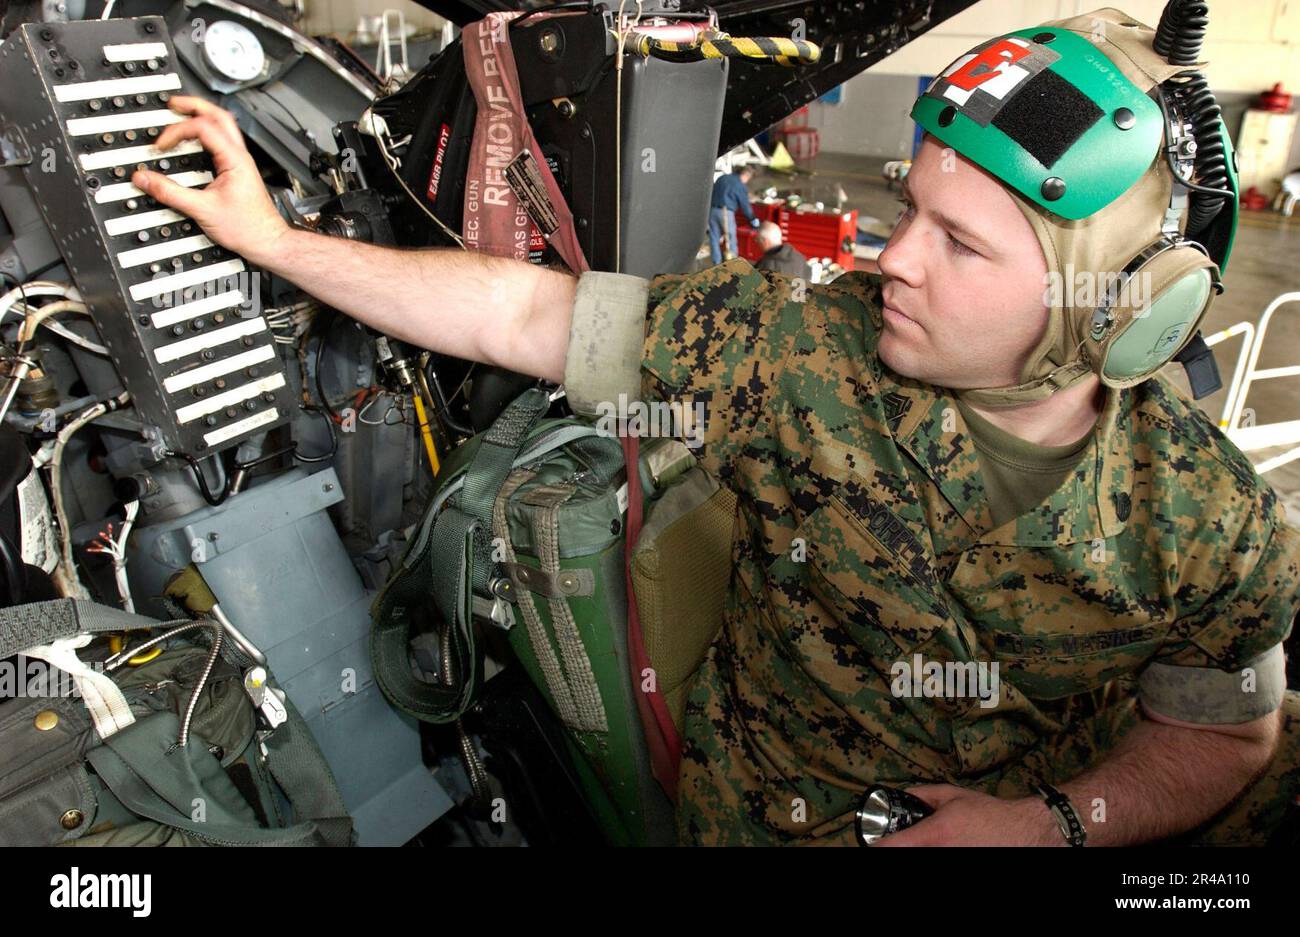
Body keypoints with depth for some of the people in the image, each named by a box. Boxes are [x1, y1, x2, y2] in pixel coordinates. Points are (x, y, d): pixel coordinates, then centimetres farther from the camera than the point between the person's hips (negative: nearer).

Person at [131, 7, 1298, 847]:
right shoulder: (797, 351, -21)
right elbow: (520, 313, -17)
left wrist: (1062, 821, -19)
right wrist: (273, 237, -15)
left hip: (1071, 818, 3)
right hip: (787, 815, -2)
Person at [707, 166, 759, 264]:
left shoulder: (722, 178, 15)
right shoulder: (741, 186, -3)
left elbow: (712, 193, 19)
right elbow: (745, 205, 1)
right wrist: (752, 219, 14)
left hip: (712, 209, 5)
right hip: (726, 212, -5)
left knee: (714, 238, 10)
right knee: (731, 239, 6)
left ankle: (717, 264, 15)